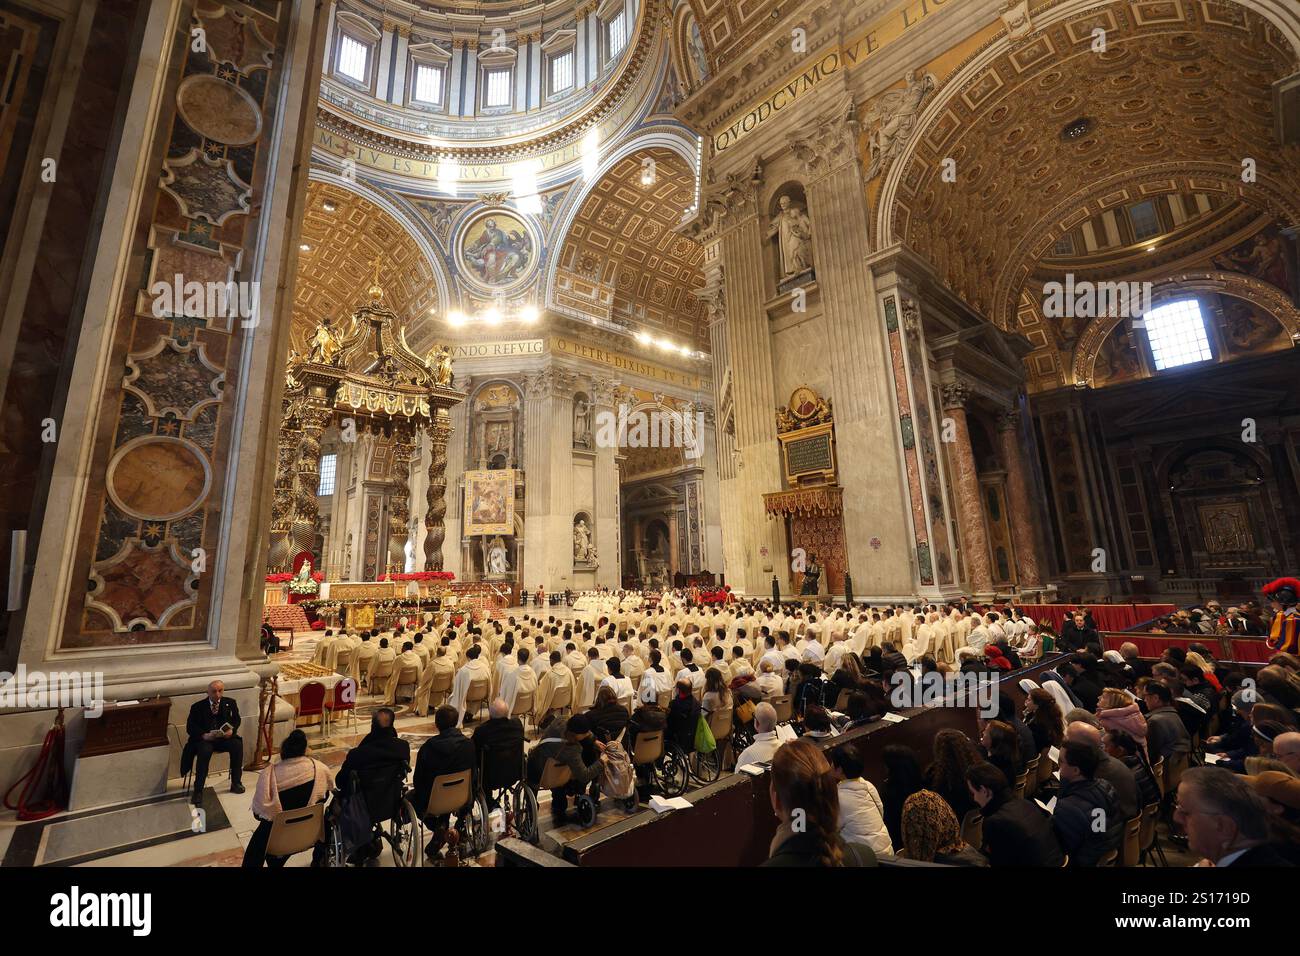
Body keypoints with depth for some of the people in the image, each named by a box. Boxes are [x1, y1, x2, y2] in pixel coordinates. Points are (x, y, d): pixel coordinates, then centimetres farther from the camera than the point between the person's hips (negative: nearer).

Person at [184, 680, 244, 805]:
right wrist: (203, 735, -21)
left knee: (238, 745, -27)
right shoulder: (198, 706, -1)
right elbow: (190, 727, -2)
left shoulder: (230, 703, 6)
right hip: (205, 739, -2)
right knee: (204, 751, -35)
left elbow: (236, 720, 9)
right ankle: (198, 791, -22)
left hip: (224, 737, 2)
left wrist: (232, 730, -14)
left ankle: (235, 783, -12)